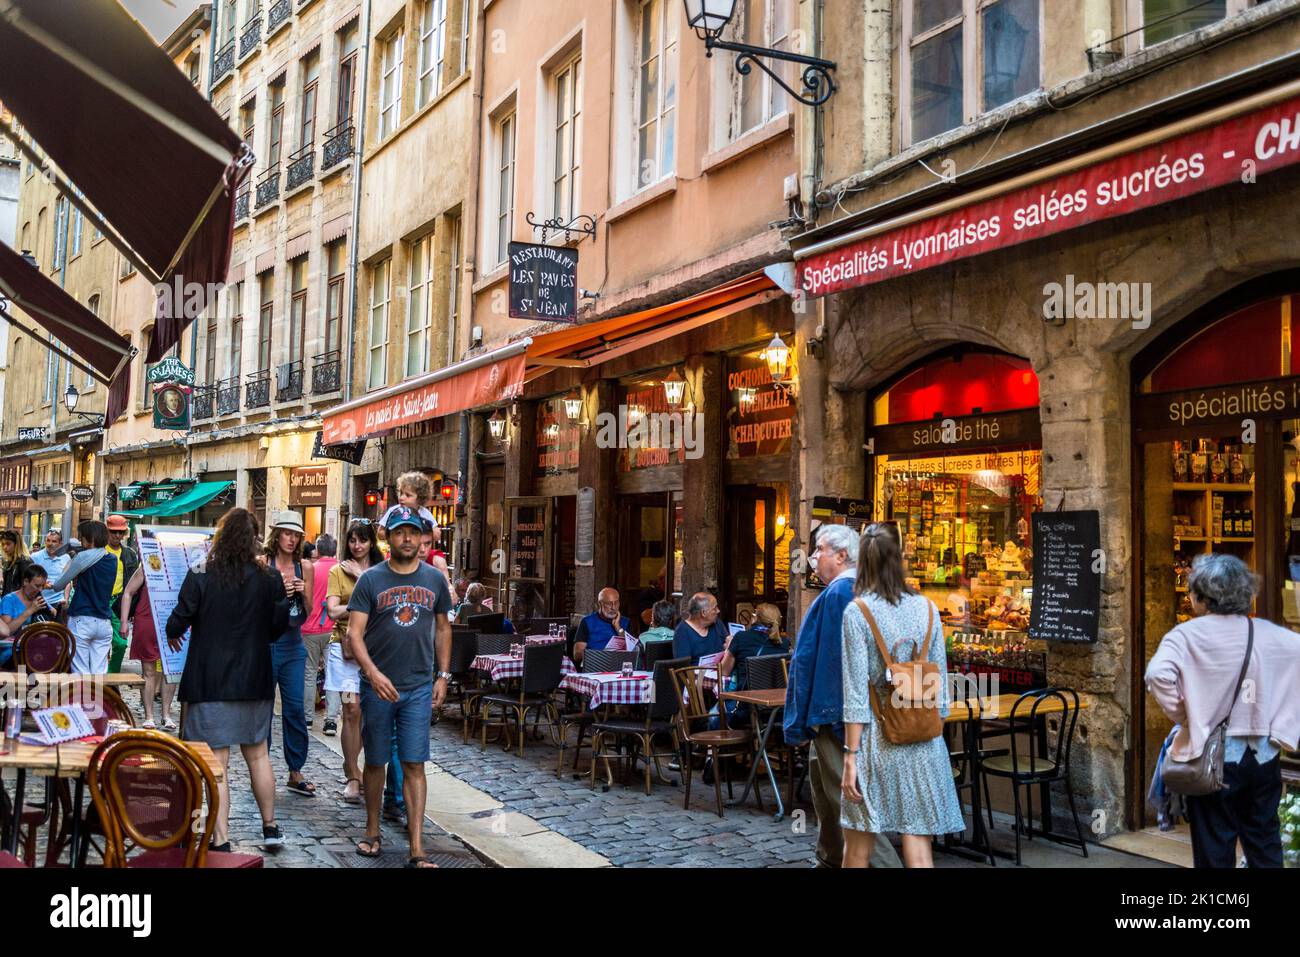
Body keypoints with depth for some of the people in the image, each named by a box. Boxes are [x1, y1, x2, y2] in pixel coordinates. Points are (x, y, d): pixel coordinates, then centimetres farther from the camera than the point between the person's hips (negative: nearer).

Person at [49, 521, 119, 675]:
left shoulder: (84, 557, -10)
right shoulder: (113, 559, 9)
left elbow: (58, 586, -2)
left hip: (81, 621, -5)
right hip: (105, 623, 5)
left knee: (81, 673, -2)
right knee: (100, 673, 4)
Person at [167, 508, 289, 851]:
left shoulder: (200, 576, -11)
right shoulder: (269, 579, -3)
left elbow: (178, 622, -10)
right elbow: (278, 627, 6)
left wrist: (172, 635, 12)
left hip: (210, 680, -3)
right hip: (255, 679, 3)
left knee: (216, 762, 1)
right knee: (258, 754, 17)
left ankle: (221, 842, 1)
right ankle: (270, 827, 28)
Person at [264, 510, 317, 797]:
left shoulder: (304, 567, 7)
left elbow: (308, 614, 11)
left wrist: (304, 594, -9)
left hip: (293, 644, 3)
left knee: (295, 708, 4)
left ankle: (295, 772, 12)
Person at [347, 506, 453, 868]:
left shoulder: (435, 579, 5)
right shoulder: (371, 580, -4)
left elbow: (443, 629, 14)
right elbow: (355, 633, -9)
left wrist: (443, 676, 8)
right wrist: (372, 673, -22)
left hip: (419, 688, 1)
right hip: (378, 686, -1)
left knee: (414, 765, -1)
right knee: (375, 762, 11)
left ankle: (417, 850, 0)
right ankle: (372, 833, 29)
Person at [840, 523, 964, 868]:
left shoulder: (857, 611, -8)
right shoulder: (927, 608, 4)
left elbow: (856, 693, -11)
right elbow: (940, 681, 7)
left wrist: (851, 755, -8)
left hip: (877, 737, -3)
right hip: (924, 740, 3)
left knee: (858, 849, 11)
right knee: (918, 851, 5)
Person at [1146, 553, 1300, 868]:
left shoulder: (1188, 635, -13)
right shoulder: (1272, 635, 2)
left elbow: (1158, 675, -27)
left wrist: (1183, 716, -11)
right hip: (1263, 756, 4)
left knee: (1215, 851, 6)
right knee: (1265, 845, 16)